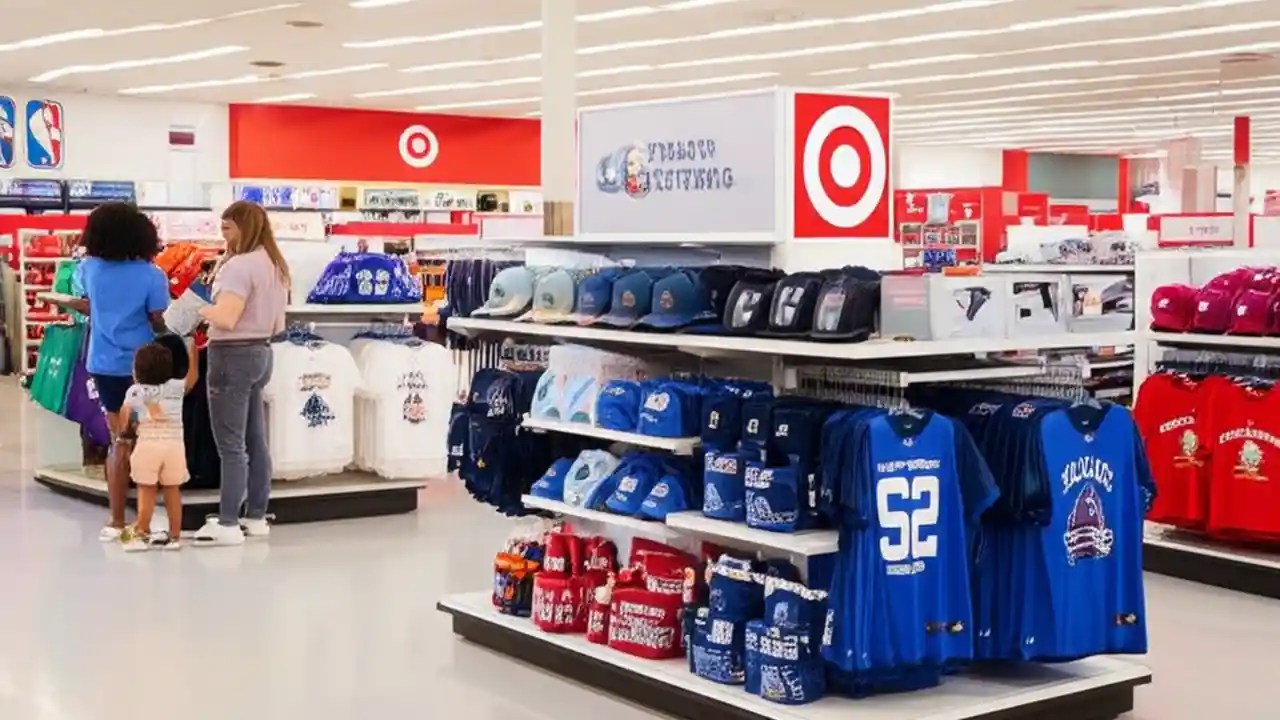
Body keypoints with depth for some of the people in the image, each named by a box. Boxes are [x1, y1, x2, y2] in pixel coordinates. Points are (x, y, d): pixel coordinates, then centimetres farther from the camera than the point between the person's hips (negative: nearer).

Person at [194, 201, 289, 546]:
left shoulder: (240, 265, -17)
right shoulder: (274, 265, 11)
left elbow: (226, 319, -25)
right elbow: (278, 324, 16)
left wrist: (198, 308, -10)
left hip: (233, 356, -9)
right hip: (260, 352, 10)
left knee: (231, 445, -6)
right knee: (255, 441, 14)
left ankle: (228, 524, -4)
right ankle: (256, 517, 20)